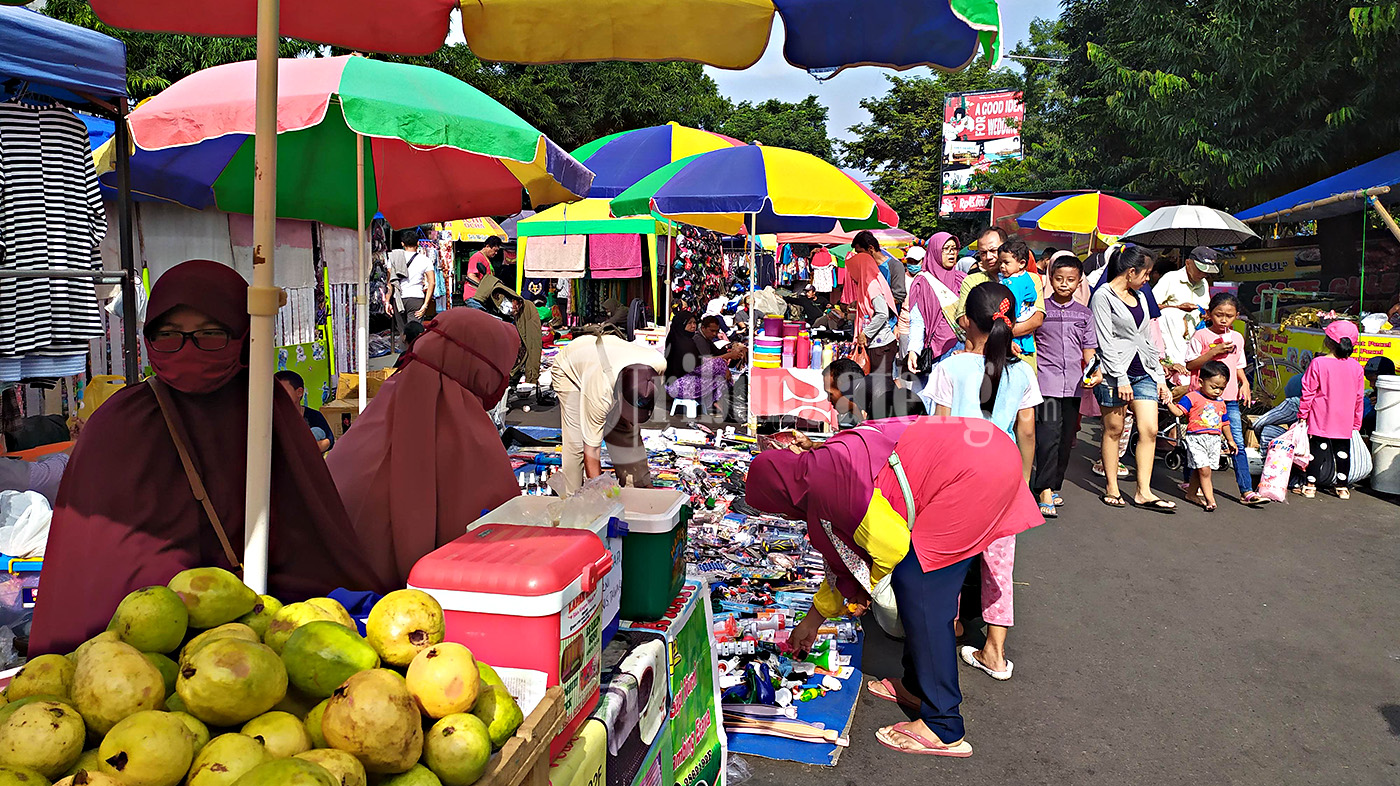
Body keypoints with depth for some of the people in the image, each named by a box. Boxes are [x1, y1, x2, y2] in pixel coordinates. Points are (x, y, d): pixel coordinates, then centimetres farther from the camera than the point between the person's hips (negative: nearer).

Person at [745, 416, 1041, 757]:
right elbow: (843, 557, 29)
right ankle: (918, 685, 32)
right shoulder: (826, 470, 17)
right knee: (922, 585, 17)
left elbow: (892, 545, -15)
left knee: (918, 588, -7)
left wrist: (867, 587, 7)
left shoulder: (825, 484, -14)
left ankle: (944, 729, -1)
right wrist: (813, 619, 38)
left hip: (972, 473, -10)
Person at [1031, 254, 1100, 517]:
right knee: (1048, 435, -12)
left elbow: (1088, 349, 14)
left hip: (1073, 384, 4)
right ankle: (1045, 491, -11)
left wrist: (1095, 370, -5)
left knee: (1066, 439, 8)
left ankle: (1054, 485, 20)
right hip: (1046, 382, -4)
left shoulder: (1084, 314, 12)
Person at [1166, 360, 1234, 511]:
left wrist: (1230, 440, 31)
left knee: (1199, 470, 8)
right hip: (1196, 438, -6)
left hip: (1214, 439, 6)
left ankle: (1191, 493, 22)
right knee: (1204, 470, -11)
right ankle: (1210, 499, -6)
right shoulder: (1192, 397, -5)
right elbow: (1178, 412, -12)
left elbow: (1224, 423, 25)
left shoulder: (1220, 403, 15)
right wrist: (1169, 402, -29)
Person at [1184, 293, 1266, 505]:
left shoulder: (1237, 338, 13)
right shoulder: (1201, 336, -4)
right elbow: (1190, 365, -8)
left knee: (1237, 443, 1)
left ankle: (1247, 491, 1)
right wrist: (1214, 352, -17)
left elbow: (1238, 366, 22)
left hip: (1230, 398, 4)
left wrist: (1245, 383, 5)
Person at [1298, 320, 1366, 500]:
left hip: (1320, 420, -3)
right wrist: (1356, 422, 17)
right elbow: (1359, 397, 6)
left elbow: (1308, 392, -9)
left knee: (1317, 450, 5)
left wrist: (1303, 414, 1)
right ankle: (1342, 487, 21)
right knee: (1342, 451, 13)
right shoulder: (1355, 366, -2)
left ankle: (1310, 486, 8)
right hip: (1345, 423, 3)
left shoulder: (1318, 363, -14)